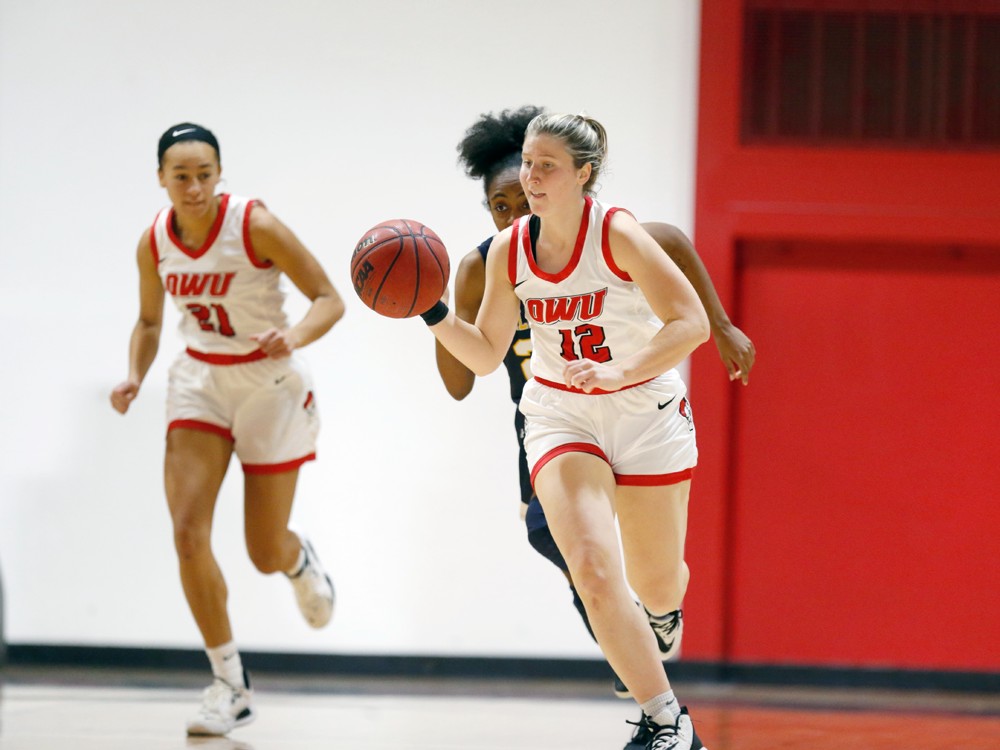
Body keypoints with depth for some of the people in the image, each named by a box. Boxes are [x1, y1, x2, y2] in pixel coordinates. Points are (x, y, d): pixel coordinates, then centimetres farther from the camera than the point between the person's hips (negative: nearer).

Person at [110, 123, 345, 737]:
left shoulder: (255, 226, -20)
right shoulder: (155, 243, -6)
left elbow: (330, 300, -16)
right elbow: (150, 321, 12)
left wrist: (296, 337, -36)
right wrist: (135, 377, -7)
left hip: (270, 386, -3)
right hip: (200, 382, 3)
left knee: (267, 554, 3)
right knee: (188, 531, -15)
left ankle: (301, 561, 45)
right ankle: (231, 686, -4)